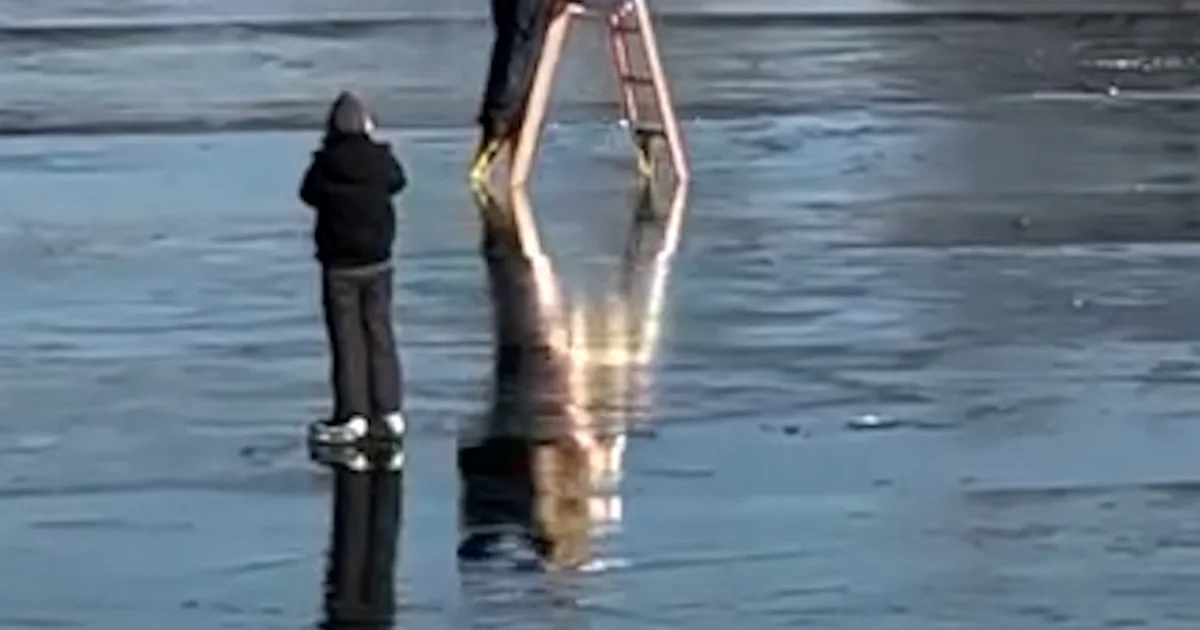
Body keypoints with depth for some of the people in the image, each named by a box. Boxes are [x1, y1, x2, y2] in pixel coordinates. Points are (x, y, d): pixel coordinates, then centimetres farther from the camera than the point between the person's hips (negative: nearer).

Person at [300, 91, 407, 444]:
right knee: (380, 334, 12)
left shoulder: (325, 165, -17)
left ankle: (352, 416, 2)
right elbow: (398, 182, 12)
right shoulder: (381, 161, -10)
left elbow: (308, 194, 0)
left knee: (347, 339, 2)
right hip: (377, 262, 3)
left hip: (339, 266, -3)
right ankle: (389, 411, 14)